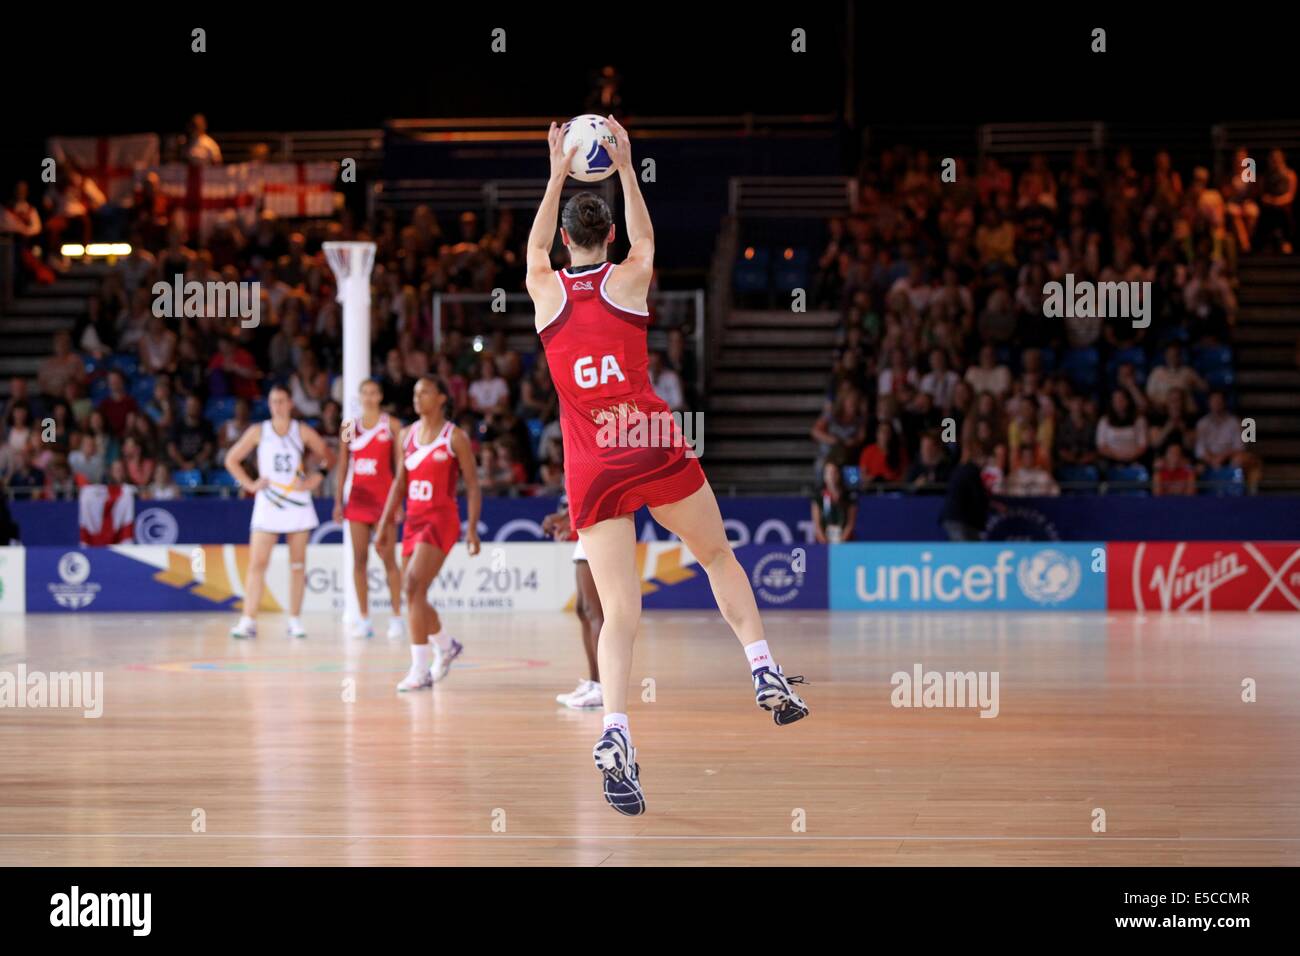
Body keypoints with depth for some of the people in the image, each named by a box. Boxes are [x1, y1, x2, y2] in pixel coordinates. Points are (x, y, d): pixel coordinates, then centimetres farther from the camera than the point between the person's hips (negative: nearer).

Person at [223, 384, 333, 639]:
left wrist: (316, 479, -4)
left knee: (297, 563, 4)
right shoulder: (258, 432, 3)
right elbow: (232, 459, 9)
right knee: (257, 563, -10)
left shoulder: (303, 432, 4)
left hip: (297, 502, 1)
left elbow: (327, 457, 12)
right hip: (267, 502, -1)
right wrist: (250, 484, -1)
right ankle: (248, 621, -12)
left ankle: (295, 620, 11)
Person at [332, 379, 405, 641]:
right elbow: (343, 469, 12)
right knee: (359, 559, 1)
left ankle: (396, 617, -3)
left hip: (384, 496, -3)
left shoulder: (392, 426, 2)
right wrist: (338, 501, 6)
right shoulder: (349, 428, 10)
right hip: (357, 497, 3)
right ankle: (364, 618, 5)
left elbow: (400, 466, 0)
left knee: (387, 557, -6)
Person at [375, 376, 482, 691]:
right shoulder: (407, 435, 11)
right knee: (412, 594, 10)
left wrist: (472, 528, -12)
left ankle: (420, 670, -21)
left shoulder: (455, 437, -5)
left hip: (441, 520, -7)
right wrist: (385, 524, 12)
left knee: (413, 587, -21)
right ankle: (445, 645, 37)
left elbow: (472, 485, -4)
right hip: (413, 520, 7)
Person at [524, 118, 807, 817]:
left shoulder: (546, 290, 6)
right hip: (653, 447, -1)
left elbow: (536, 246, 29)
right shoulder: (628, 281, 2)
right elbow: (645, 238, 25)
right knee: (718, 556, 21)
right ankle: (763, 669, 9)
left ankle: (613, 731, -24)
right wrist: (624, 169, 31)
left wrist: (558, 175, 35)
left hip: (591, 469, 1)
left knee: (619, 611, -4)